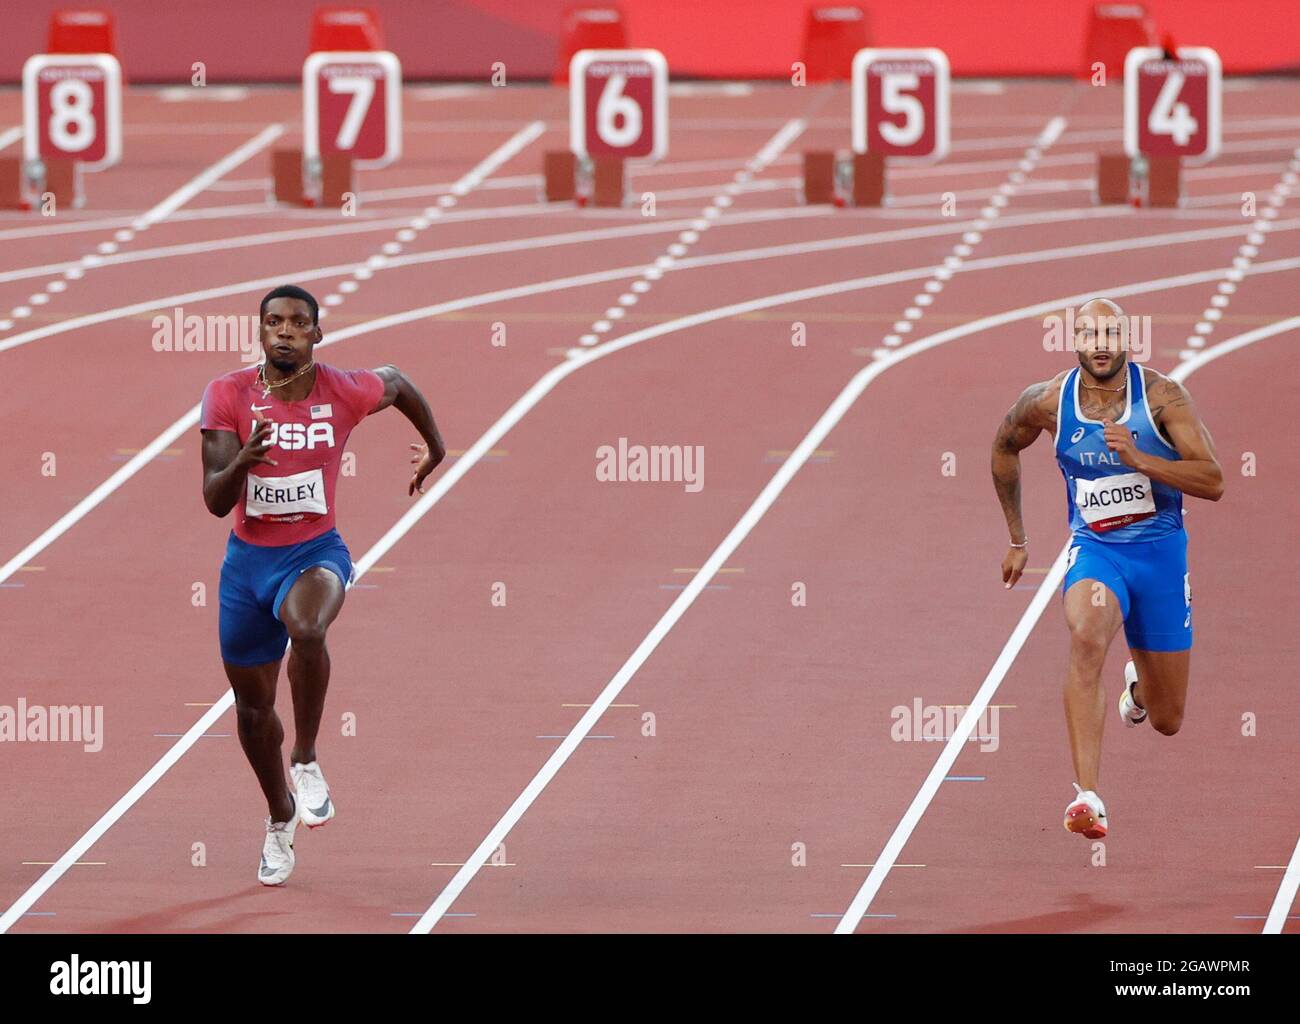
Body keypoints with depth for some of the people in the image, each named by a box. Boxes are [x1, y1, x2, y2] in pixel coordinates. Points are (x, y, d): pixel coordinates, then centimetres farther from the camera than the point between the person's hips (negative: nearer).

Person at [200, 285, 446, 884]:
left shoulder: (345, 393, -10)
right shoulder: (228, 396, -11)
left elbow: (397, 384, 15)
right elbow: (215, 502, -17)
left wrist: (434, 448, 28)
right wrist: (242, 460, -37)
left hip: (315, 553, -2)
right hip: (248, 559, 2)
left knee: (307, 629, -38)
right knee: (253, 706, 14)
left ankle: (305, 763, -20)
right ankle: (280, 817, 41)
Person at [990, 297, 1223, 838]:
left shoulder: (1162, 396, -12)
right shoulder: (1048, 401, -7)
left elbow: (1213, 482, -17)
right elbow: (1004, 448, 15)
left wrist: (1137, 459, -31)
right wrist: (1017, 538, 18)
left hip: (1160, 552, 0)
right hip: (1094, 551, 0)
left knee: (1168, 721, 9)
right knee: (1086, 636, -36)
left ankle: (1138, 684, 50)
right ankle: (1087, 794, -42)